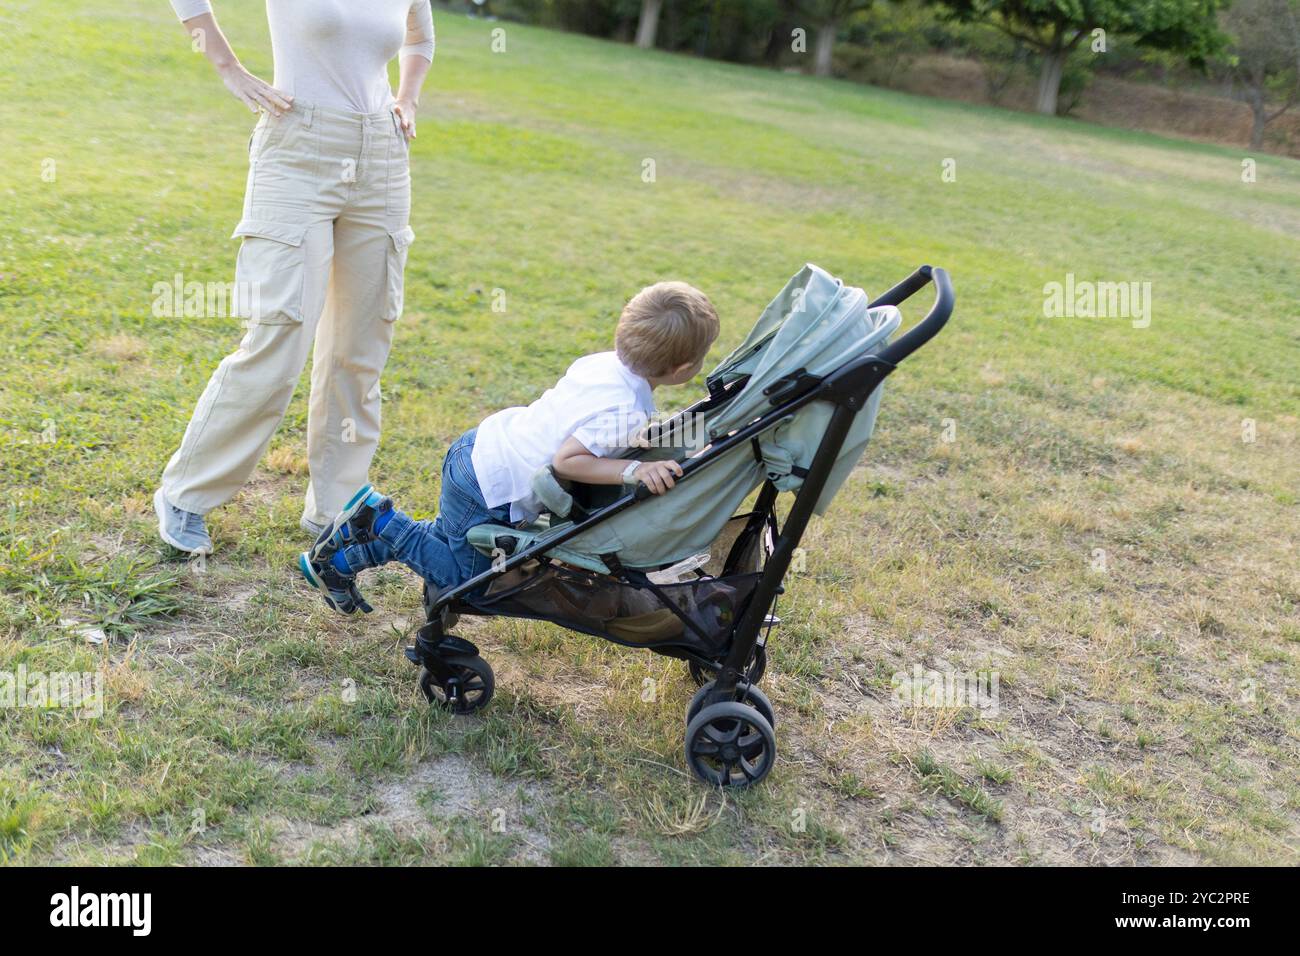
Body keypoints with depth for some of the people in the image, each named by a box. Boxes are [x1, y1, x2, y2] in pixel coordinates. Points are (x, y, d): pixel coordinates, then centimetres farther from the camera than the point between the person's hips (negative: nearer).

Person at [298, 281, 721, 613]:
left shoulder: (603, 360, -1)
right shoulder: (625, 414, -26)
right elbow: (565, 461, -29)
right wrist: (634, 471, -32)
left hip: (482, 444, 9)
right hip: (490, 491, -9)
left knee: (445, 543, 30)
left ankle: (337, 561, 29)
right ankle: (381, 519, 4)